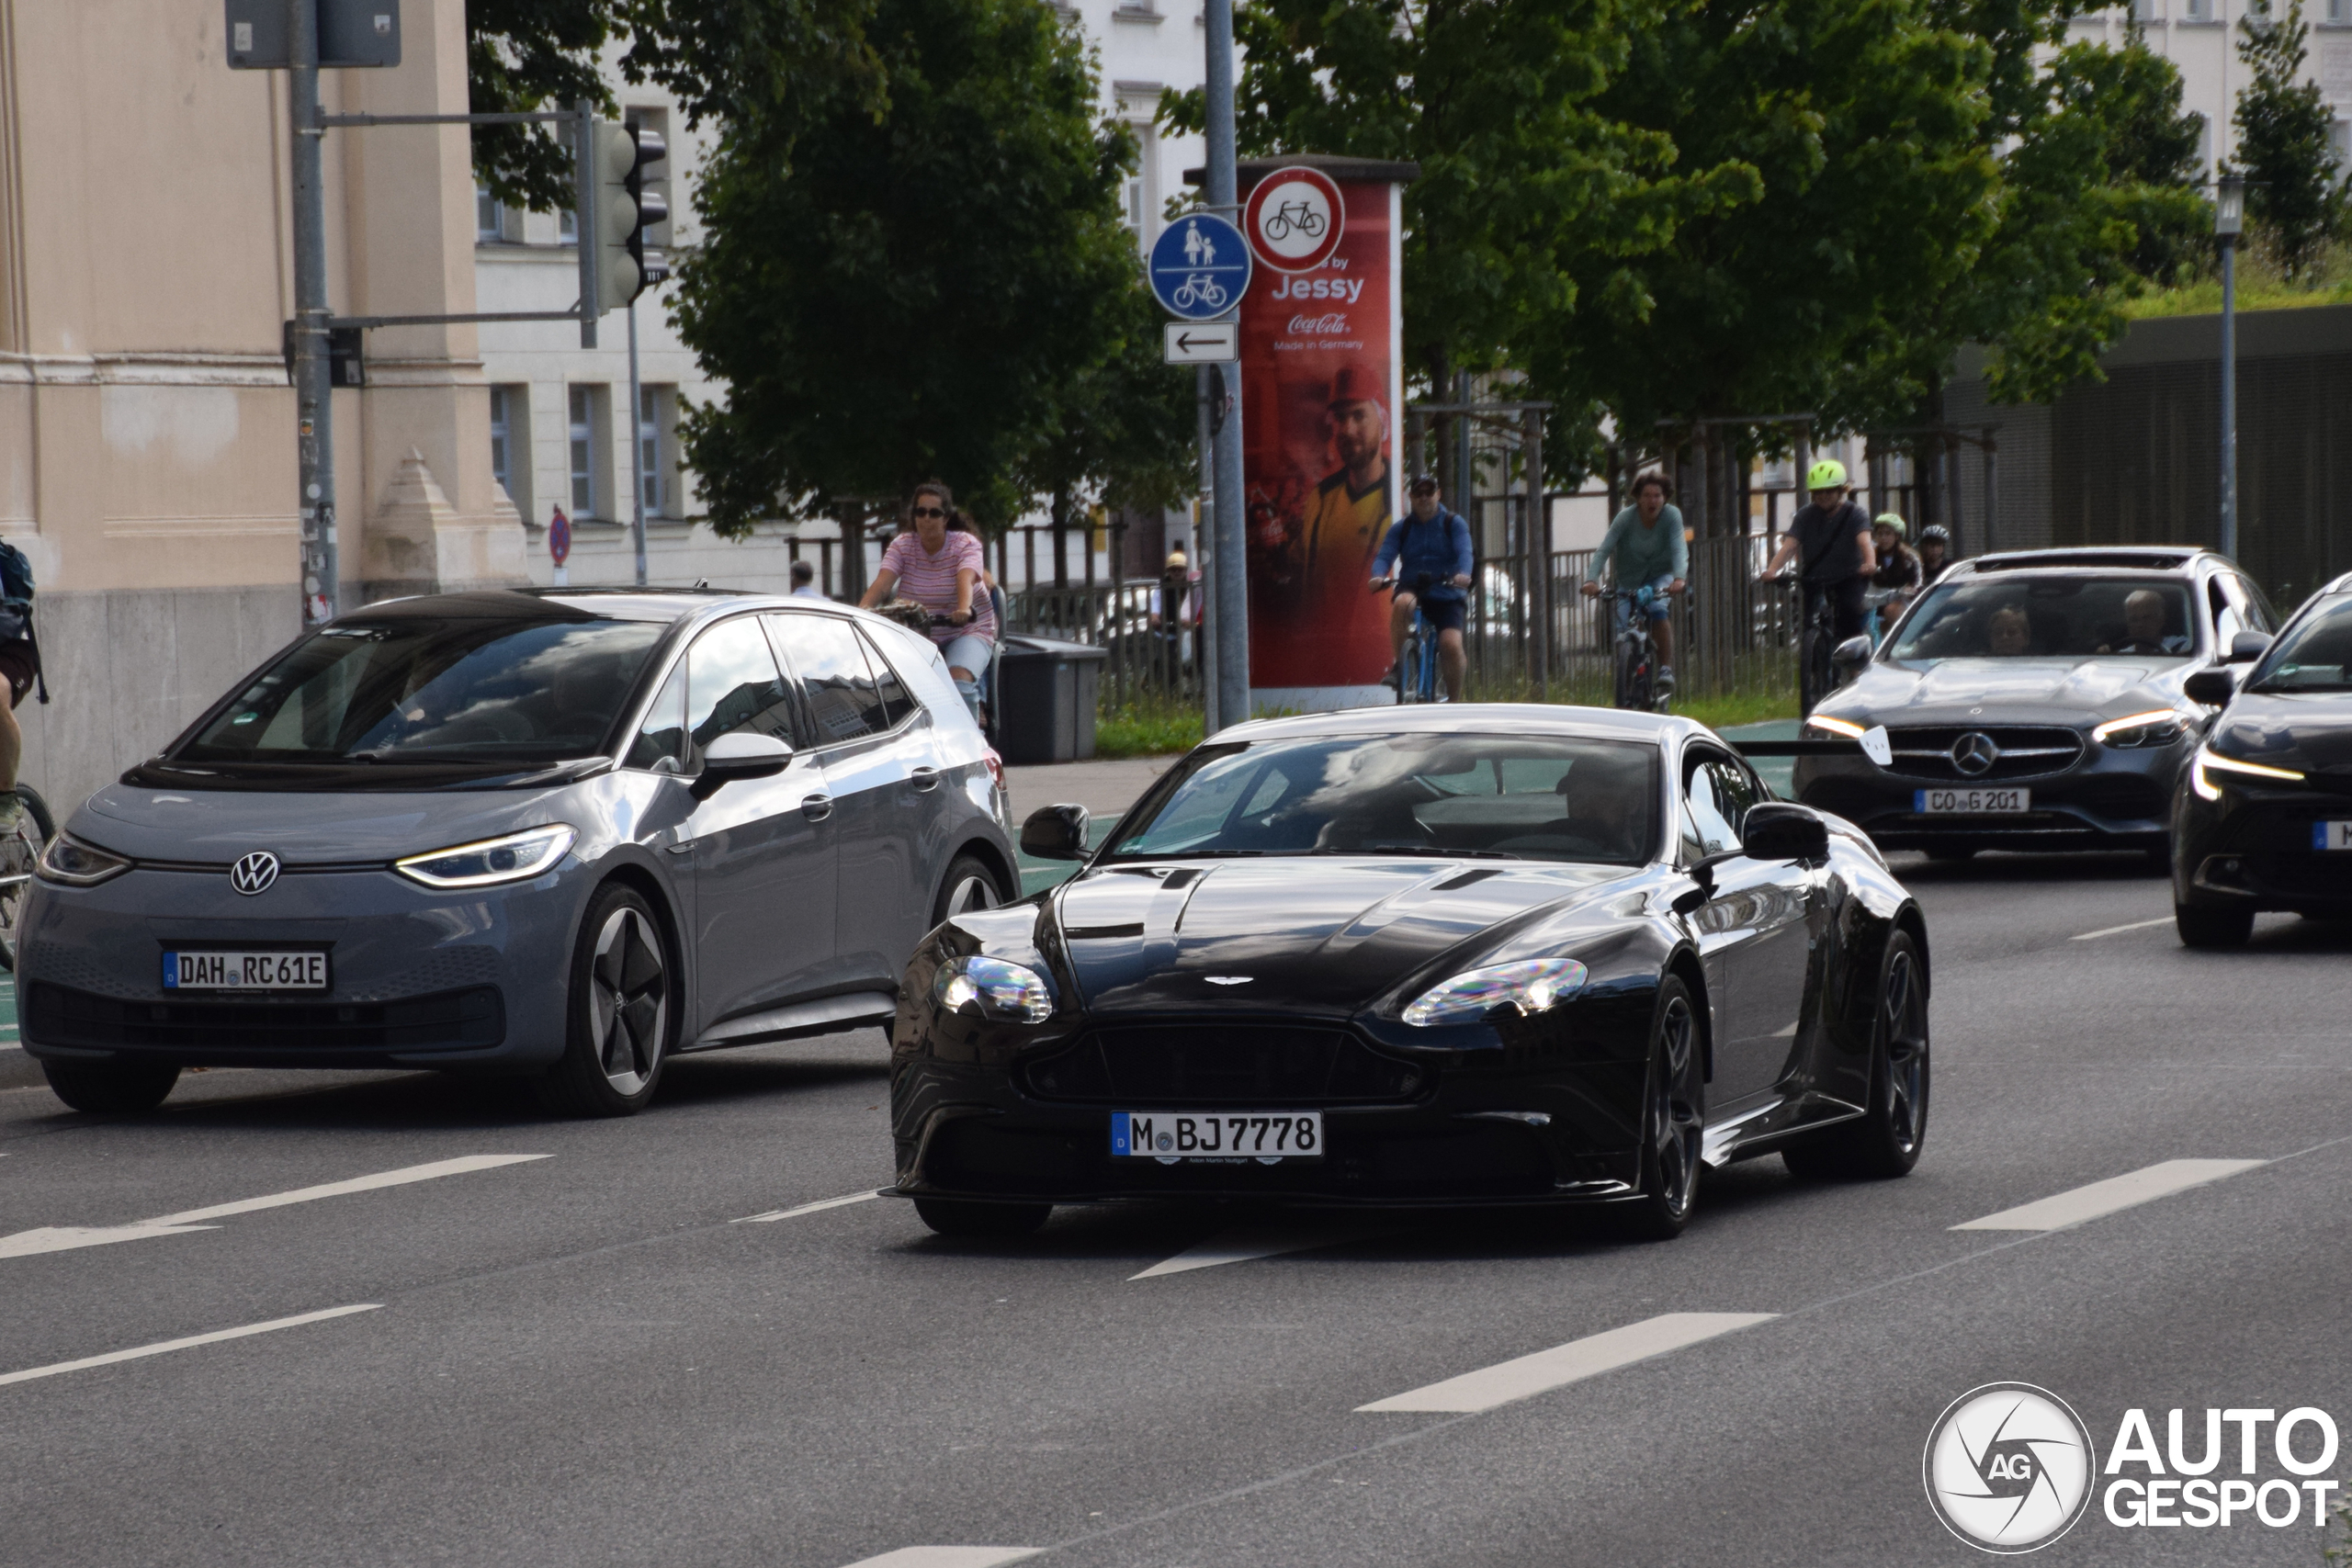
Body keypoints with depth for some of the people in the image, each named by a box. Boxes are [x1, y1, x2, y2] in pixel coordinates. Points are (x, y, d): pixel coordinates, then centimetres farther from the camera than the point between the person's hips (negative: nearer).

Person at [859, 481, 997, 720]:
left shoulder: (965, 544, -10)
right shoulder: (902, 545, -3)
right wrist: (863, 607, -40)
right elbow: (882, 581, -19)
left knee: (960, 681, -31)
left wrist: (964, 609, -52)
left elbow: (965, 579, -30)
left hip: (968, 631, -3)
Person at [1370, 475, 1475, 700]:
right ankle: (1398, 663, -26)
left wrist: (1463, 574, -37)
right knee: (1402, 603, -37)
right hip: (1412, 589, 1)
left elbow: (1464, 552, -13)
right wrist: (1378, 576, -29)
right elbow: (1385, 556, -5)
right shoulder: (1401, 528, 8)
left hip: (1446, 596, -1)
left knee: (1451, 645, -23)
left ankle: (1454, 701, -5)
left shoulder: (1453, 523, 4)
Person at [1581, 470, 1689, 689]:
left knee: (1657, 609, -31)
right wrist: (1592, 579, -45)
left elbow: (1679, 549, -32)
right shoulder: (1626, 518, -21)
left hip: (1660, 576, -2)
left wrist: (1679, 578, -51)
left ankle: (1666, 669, -31)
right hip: (1630, 580, 2)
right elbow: (1603, 550, -29)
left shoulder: (1672, 515, -20)